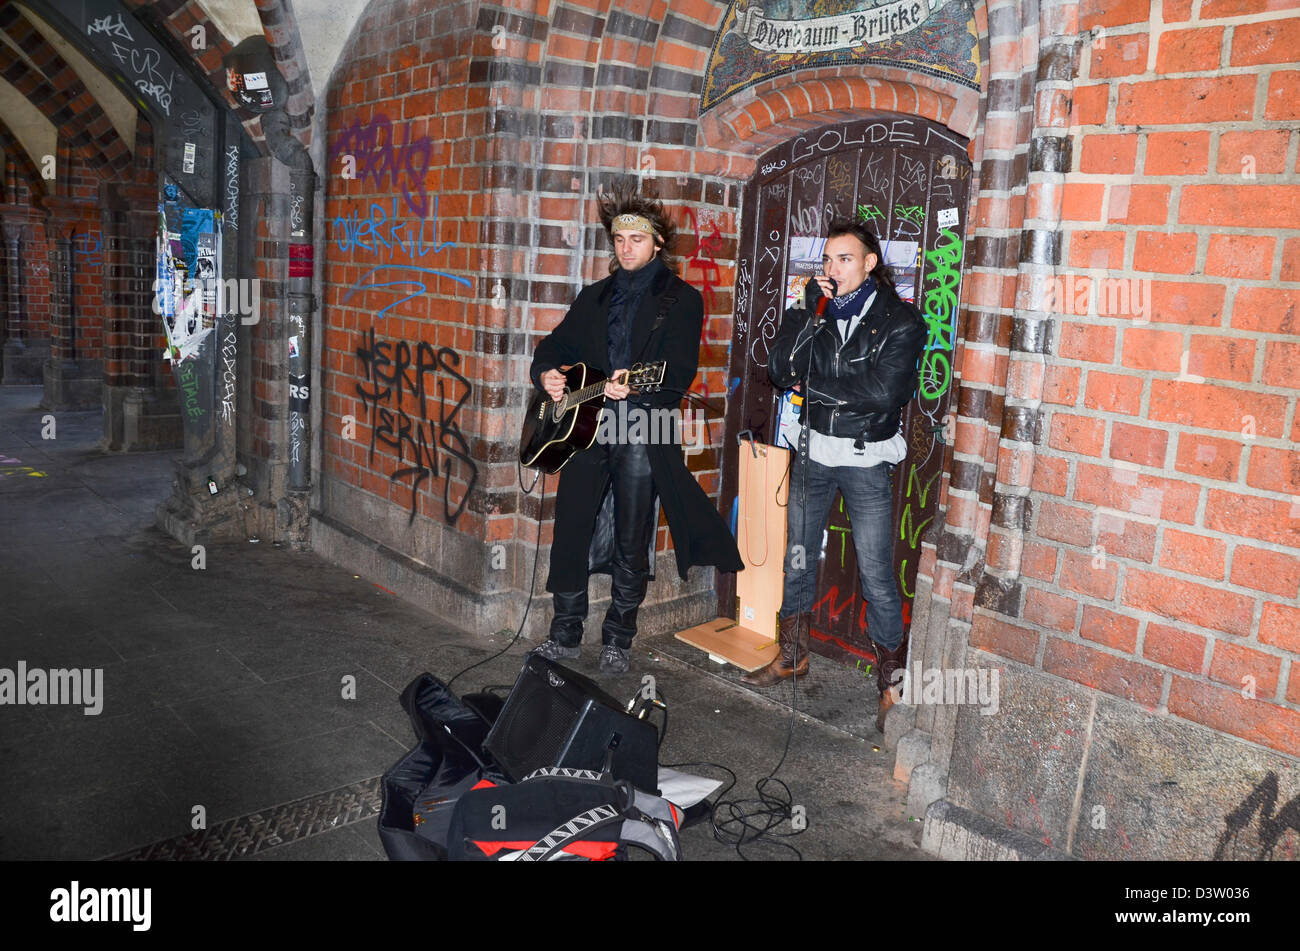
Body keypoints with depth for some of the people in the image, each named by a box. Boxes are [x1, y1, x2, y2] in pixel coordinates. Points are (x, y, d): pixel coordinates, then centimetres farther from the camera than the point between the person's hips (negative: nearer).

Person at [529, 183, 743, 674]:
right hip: (585, 425, 5)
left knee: (631, 545, 2)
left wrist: (634, 387, -27)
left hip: (642, 432, -4)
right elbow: (555, 345, 18)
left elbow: (679, 372, -9)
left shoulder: (682, 299, 2)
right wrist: (546, 373, -4)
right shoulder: (595, 296, 18)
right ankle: (565, 633, 20)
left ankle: (617, 638, 17)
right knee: (570, 532, 6)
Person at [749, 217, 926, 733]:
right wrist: (811, 313, -15)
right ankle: (793, 655, 33)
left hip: (866, 458, -5)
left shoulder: (899, 321, -8)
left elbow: (884, 392, -20)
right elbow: (780, 370, -7)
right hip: (813, 451, 5)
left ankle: (891, 681, 10)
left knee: (876, 574, -4)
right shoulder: (814, 310, 6)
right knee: (798, 558, 15)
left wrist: (817, 382, -12)